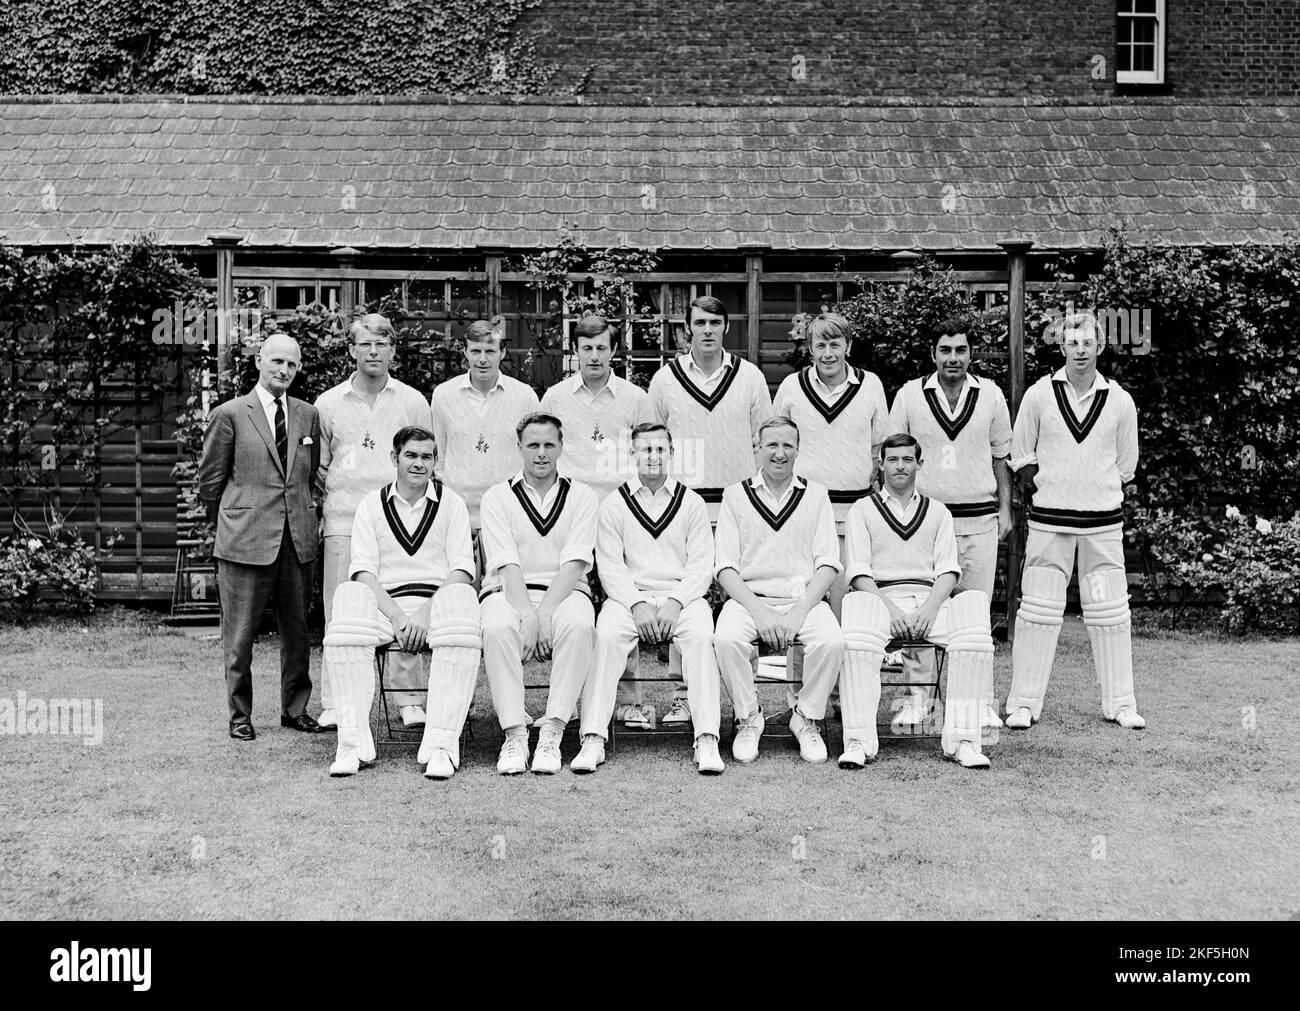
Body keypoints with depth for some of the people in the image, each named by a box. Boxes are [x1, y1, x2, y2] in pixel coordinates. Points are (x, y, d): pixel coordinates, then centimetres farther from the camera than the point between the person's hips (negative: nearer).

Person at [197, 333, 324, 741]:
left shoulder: (308, 415, 11)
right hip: (246, 539, -4)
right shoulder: (229, 415, -1)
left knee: (297, 629, 10)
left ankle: (294, 708, 24)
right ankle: (240, 715, 15)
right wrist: (234, 520, 8)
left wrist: (303, 513, 13)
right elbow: (209, 481, 4)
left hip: (298, 539, 4)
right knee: (240, 633, 2)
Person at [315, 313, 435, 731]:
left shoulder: (412, 402, 9)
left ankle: (409, 700, 6)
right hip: (343, 522, 0)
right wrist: (335, 493, 5)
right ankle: (335, 704, 7)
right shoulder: (328, 404, 10)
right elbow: (318, 467, 17)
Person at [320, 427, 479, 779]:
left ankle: (440, 745, -39)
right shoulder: (371, 506, 14)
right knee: (348, 597, -32)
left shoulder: (451, 504, 13)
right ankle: (352, 742, -33)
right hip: (386, 602, 1)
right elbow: (362, 569, 2)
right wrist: (396, 615, -14)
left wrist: (426, 613, -15)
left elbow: (462, 569, 1)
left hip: (439, 600, -1)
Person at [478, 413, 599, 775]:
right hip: (509, 591, 0)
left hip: (563, 592, 0)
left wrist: (543, 613, -19)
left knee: (579, 624, -34)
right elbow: (506, 564, -5)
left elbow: (574, 564, -4)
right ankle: (515, 734, -28)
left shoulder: (581, 497, 10)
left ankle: (551, 734, -30)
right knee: (498, 627, -35)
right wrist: (528, 615, -21)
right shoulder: (497, 497, 9)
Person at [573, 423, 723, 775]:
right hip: (629, 595, 0)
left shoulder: (691, 503, 13)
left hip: (682, 596, 0)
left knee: (700, 636, -31)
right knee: (607, 635, -30)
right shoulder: (614, 505, 11)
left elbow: (701, 567, 5)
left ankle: (707, 740, -33)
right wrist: (637, 604, -14)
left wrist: (675, 602, -13)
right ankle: (592, 739, -31)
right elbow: (610, 567, 2)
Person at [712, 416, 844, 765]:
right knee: (726, 639, -32)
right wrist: (759, 611, -13)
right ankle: (748, 717, -7)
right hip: (748, 597, 0)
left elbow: (828, 564, 4)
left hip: (804, 599, 1)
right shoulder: (736, 495, 10)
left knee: (832, 642, -30)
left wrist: (799, 612, -12)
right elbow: (725, 566, 2)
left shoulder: (816, 495, 13)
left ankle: (807, 717, -5)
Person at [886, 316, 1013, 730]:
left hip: (978, 518, 1)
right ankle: (917, 699, 8)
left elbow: (1001, 456, 13)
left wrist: (1005, 509, 9)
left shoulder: (991, 395, 7)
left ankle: (981, 701, 9)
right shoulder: (910, 395, 3)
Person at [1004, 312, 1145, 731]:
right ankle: (1024, 703, 7)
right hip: (1049, 521, -1)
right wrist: (1043, 488, 3)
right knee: (1038, 610, -1)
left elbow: (1127, 464, 13)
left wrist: (1102, 493, 9)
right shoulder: (1038, 396, 0)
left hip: (1103, 522, 1)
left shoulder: (1120, 401, 3)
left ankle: (1120, 704, 14)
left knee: (1110, 613, 4)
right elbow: (1020, 455, 9)